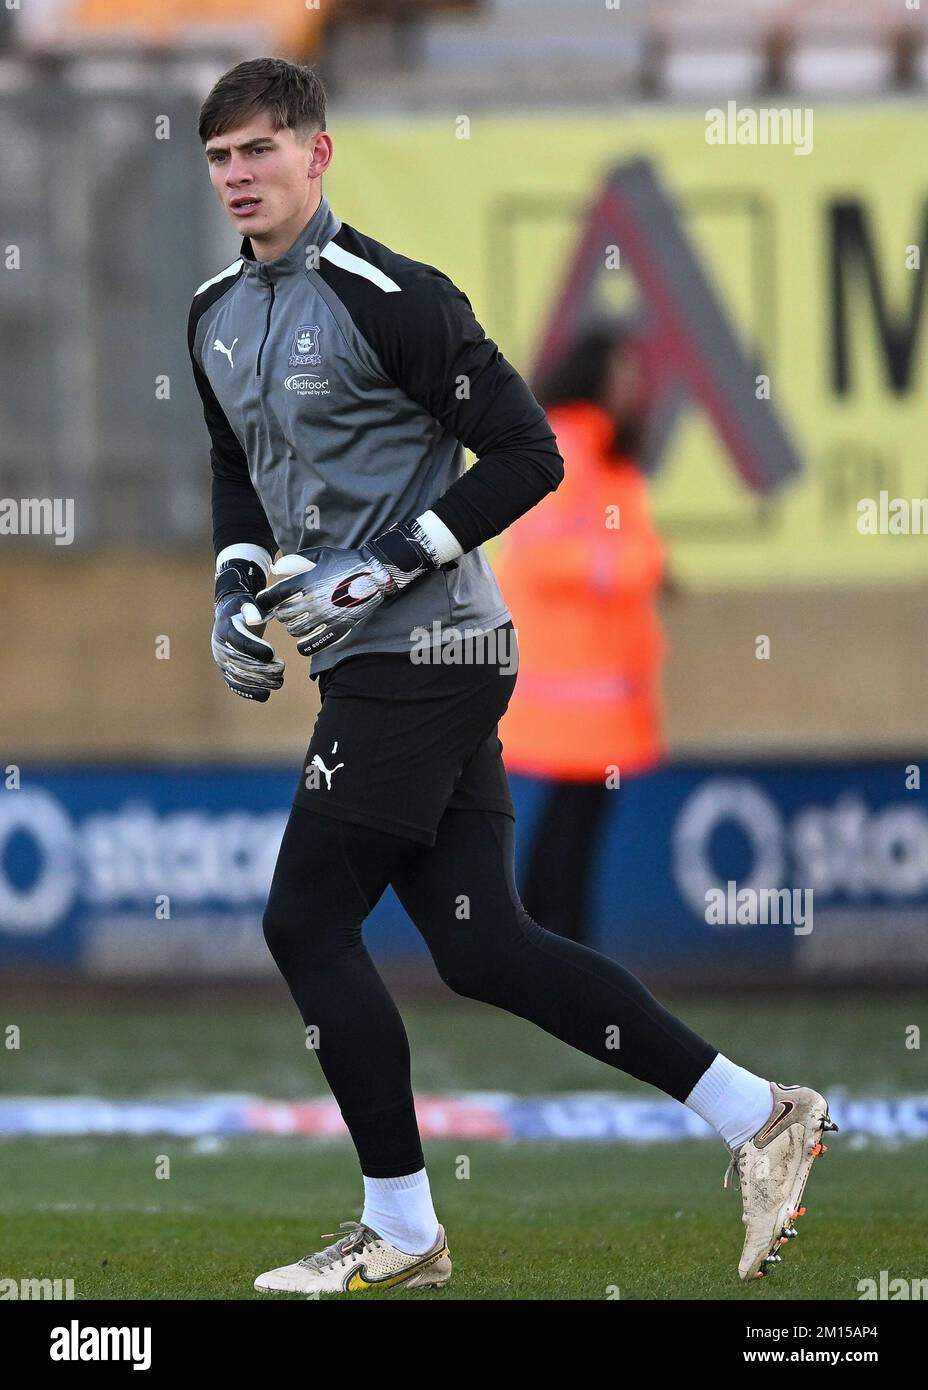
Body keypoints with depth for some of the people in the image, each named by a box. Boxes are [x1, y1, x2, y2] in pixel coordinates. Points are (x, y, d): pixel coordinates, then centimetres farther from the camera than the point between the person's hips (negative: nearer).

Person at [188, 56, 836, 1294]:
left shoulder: (388, 299, -14)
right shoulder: (217, 317, 13)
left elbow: (528, 455, -14)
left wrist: (384, 568, -17)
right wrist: (237, 590, 12)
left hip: (420, 654, -9)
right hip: (371, 666, 9)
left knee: (308, 922, -6)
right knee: (482, 948, 6)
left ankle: (400, 1229, 5)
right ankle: (755, 1115, 10)